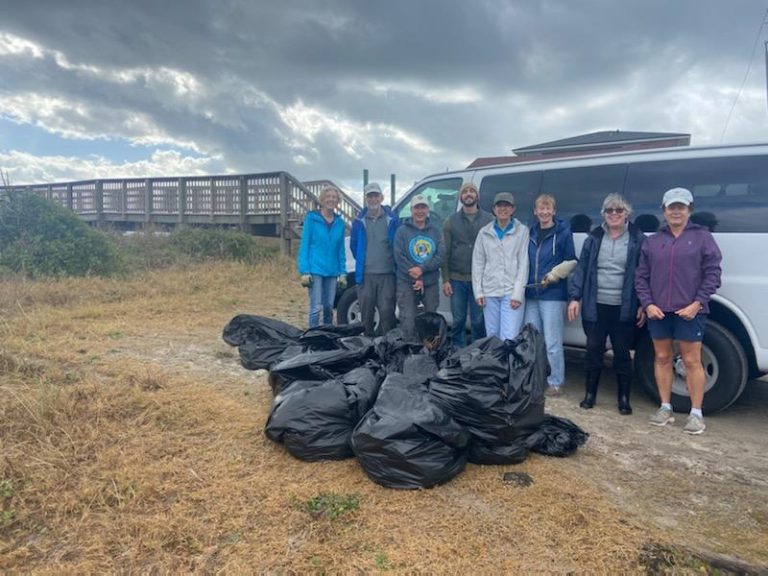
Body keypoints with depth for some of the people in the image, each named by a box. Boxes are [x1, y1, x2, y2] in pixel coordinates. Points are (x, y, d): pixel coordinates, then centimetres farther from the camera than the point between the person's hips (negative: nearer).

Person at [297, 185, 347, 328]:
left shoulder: (339, 222, 9)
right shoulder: (311, 218, -2)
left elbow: (341, 249, 13)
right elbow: (304, 245, -4)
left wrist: (343, 272, 7)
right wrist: (304, 271, -10)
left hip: (332, 272, 4)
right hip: (315, 270, -4)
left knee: (329, 308, 10)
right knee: (316, 307, -8)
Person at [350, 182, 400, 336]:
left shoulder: (392, 219, 2)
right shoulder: (359, 221, 6)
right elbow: (354, 245, 16)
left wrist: (395, 264, 9)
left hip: (387, 273, -1)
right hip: (365, 274, 2)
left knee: (387, 310, -4)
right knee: (366, 311, 7)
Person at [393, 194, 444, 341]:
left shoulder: (435, 231, 9)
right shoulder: (402, 231, 2)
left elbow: (440, 255, -2)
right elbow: (399, 257, -6)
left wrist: (422, 269, -17)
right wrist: (416, 279, -13)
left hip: (431, 284, 2)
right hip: (407, 284, -2)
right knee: (408, 322, -5)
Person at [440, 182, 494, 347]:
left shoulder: (489, 220, 4)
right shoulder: (451, 221, 8)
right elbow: (445, 253, 5)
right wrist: (445, 280, -1)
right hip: (457, 279, 1)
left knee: (478, 321, 4)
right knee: (458, 320, 8)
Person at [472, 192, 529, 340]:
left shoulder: (522, 231, 2)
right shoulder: (484, 232, 10)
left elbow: (524, 263, -3)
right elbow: (477, 263, 9)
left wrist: (518, 293, -9)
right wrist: (478, 292, 2)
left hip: (512, 292, -3)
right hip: (489, 292, 3)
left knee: (510, 338, -10)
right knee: (492, 336, 10)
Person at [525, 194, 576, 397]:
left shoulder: (563, 232, -2)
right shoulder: (531, 232, 12)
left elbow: (570, 262, -2)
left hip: (553, 295, -5)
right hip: (531, 294, 5)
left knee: (552, 343, -1)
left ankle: (554, 383, 12)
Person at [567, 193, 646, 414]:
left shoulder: (637, 240, 0)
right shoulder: (594, 238, 7)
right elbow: (581, 269, 6)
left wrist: (643, 305, -5)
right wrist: (574, 297, -2)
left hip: (624, 309, -2)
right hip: (596, 306, 2)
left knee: (622, 353, 6)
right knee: (593, 350, 9)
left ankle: (624, 398, 20)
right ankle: (589, 394, 22)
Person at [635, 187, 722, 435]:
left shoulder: (702, 237, 3)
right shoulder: (653, 241, 10)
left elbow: (712, 274, -2)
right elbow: (641, 276, 8)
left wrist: (697, 304, -12)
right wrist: (647, 304, -4)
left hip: (689, 311, -3)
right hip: (657, 311, 3)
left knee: (692, 361, 2)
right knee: (662, 358, 10)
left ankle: (696, 414, 12)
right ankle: (665, 408, 21)